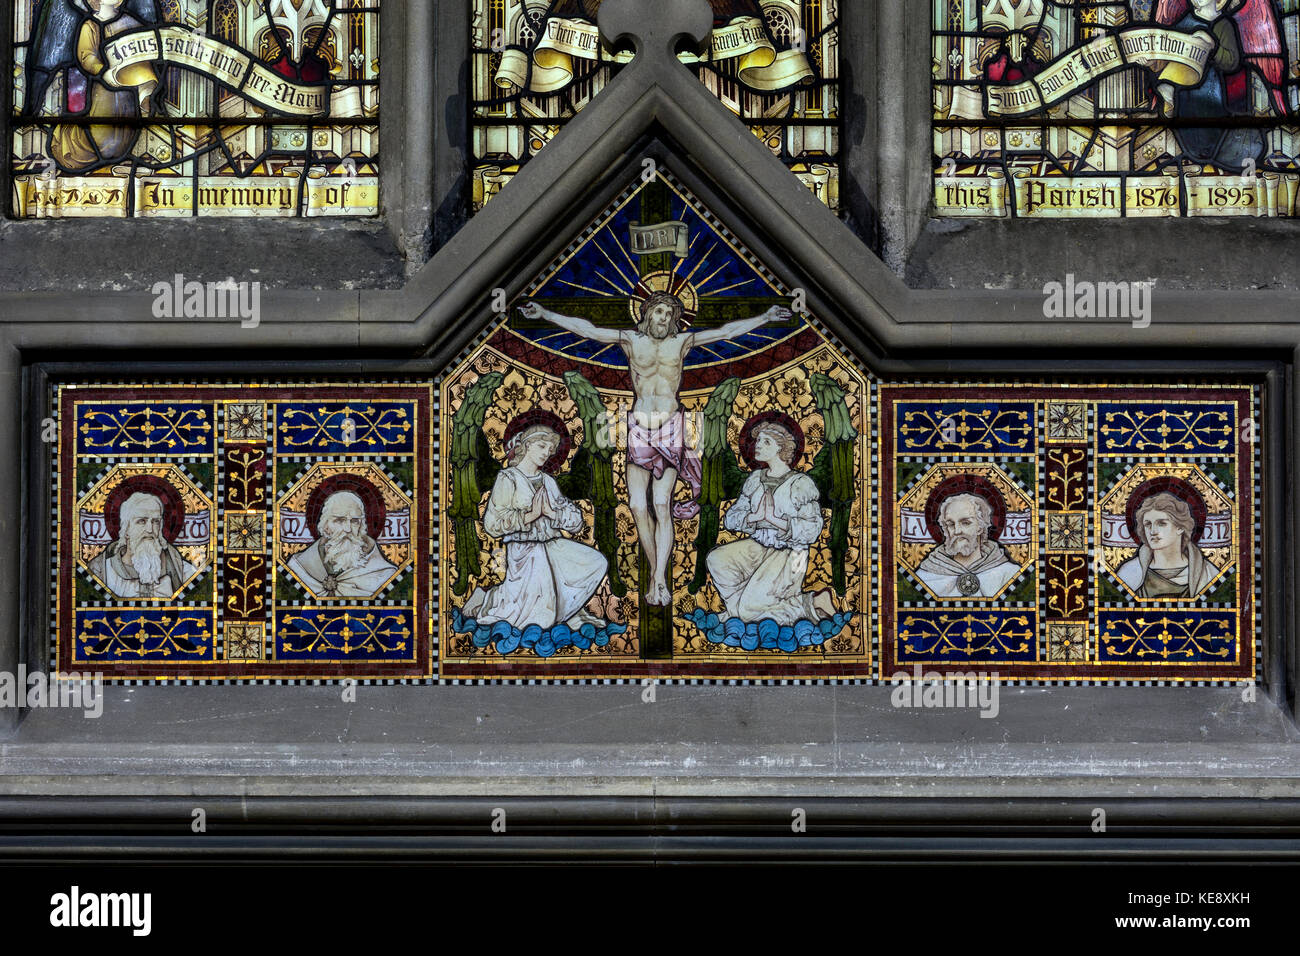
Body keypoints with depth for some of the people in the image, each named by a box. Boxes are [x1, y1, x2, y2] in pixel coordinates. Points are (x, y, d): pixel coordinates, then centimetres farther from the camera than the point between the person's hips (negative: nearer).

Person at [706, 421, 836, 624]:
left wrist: (772, 519, -26)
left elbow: (812, 529, -17)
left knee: (748, 609, -17)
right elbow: (730, 519, 2)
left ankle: (811, 605, -2)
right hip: (757, 547, 6)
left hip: (788, 554, -6)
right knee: (716, 560, -17)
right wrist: (754, 517, -20)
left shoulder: (800, 483, -10)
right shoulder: (755, 479, 7)